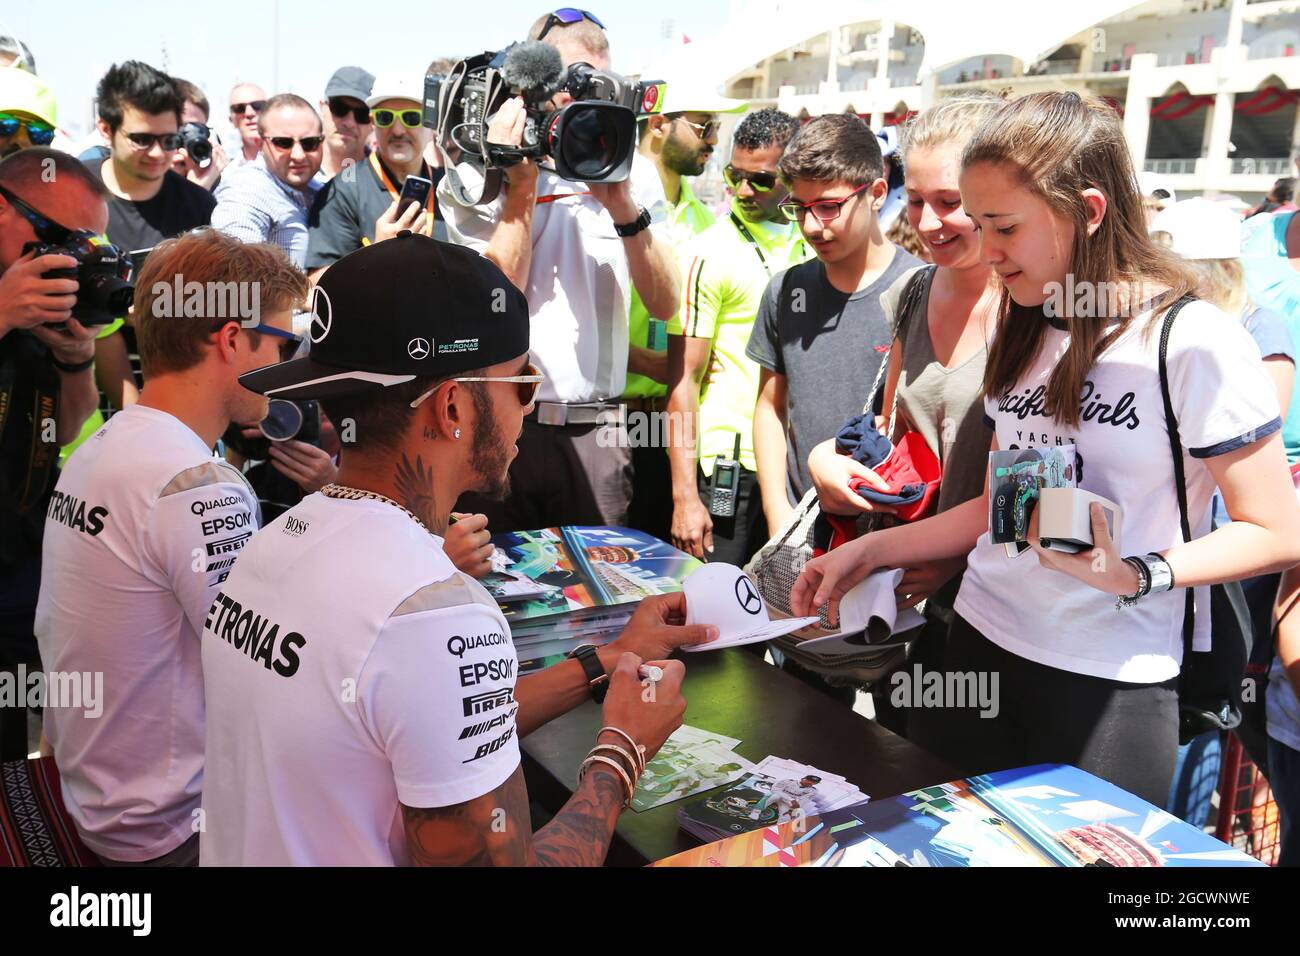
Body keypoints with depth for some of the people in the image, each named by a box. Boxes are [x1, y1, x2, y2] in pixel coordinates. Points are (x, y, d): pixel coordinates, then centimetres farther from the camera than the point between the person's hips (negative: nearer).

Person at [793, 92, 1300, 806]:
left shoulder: (1195, 342, -12)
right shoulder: (1025, 333, 9)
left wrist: (1135, 575, -24)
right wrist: (869, 552, 7)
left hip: (1110, 685, -5)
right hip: (979, 641, 6)